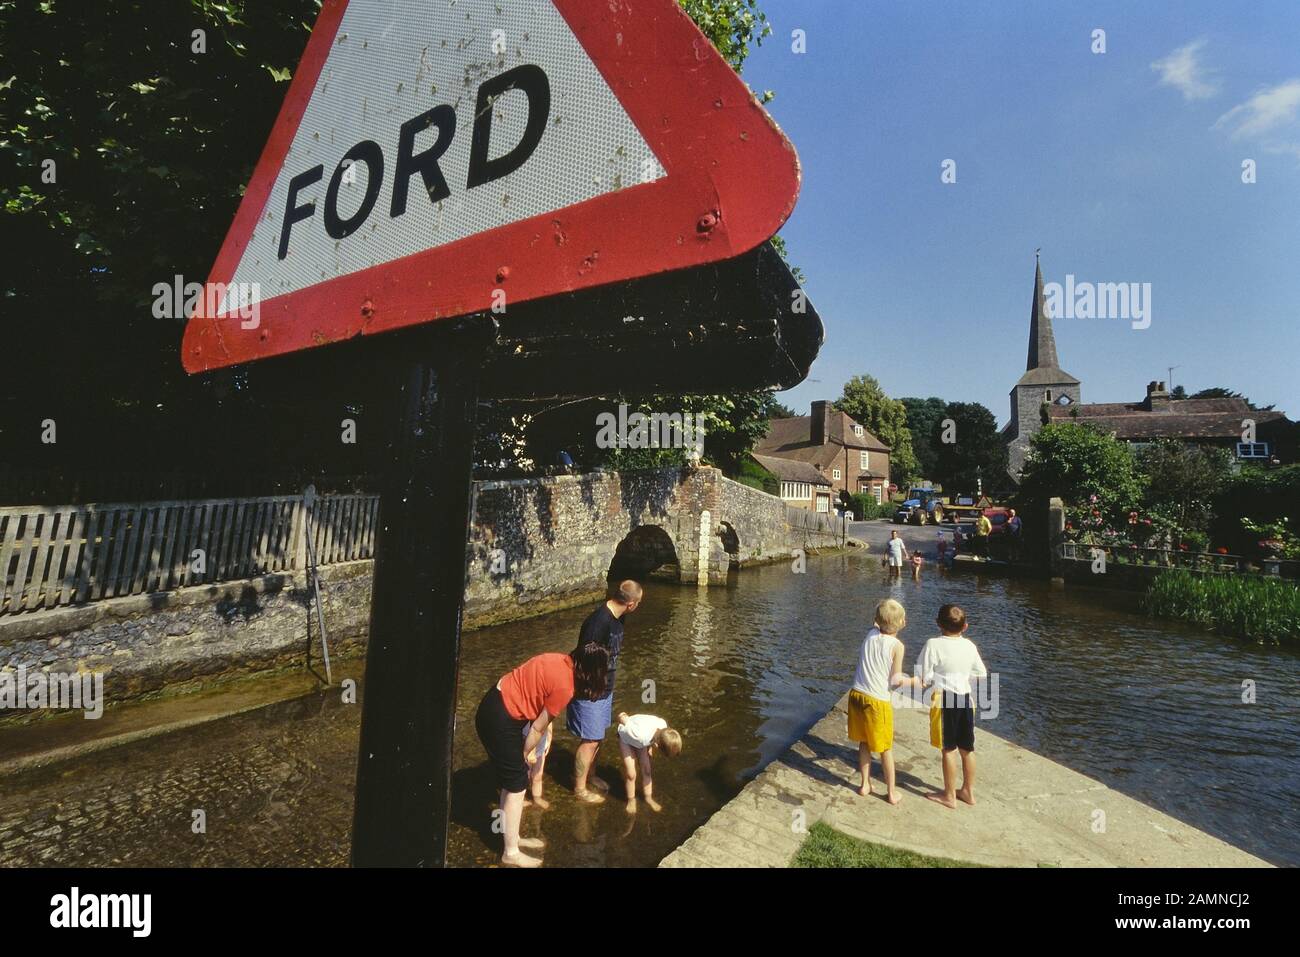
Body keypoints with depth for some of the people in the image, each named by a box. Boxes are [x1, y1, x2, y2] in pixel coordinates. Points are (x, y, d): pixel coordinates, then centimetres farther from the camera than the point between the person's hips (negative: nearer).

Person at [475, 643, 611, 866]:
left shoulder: (561, 662, 1)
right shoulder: (564, 686, -22)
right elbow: (539, 727, -11)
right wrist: (525, 753, 8)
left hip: (496, 705, 9)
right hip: (499, 719, -9)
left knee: (512, 783, 21)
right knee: (516, 786, 7)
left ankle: (513, 838, 37)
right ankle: (511, 853, 22)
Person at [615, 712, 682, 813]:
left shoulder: (663, 725, -30)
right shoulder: (641, 735, -46)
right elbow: (621, 715, -37)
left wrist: (650, 746, -5)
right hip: (626, 737, -5)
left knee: (646, 771, 8)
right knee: (631, 774, -3)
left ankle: (649, 798, 28)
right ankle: (631, 800, 21)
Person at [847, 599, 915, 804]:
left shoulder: (871, 634, 0)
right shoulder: (897, 645, -12)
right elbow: (895, 681, -9)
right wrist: (913, 681, 9)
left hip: (857, 694, 4)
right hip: (878, 701, -4)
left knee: (864, 743, 19)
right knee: (886, 748, 14)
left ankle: (865, 785, 30)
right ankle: (891, 793, 25)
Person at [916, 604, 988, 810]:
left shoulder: (934, 644, -14)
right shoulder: (969, 646, 0)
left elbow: (924, 677, -13)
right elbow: (982, 674, 11)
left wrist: (927, 682, 8)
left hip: (944, 700, -5)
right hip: (966, 698, 5)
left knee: (948, 749, 6)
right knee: (967, 749, 17)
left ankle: (949, 796, 18)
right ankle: (968, 791, 32)